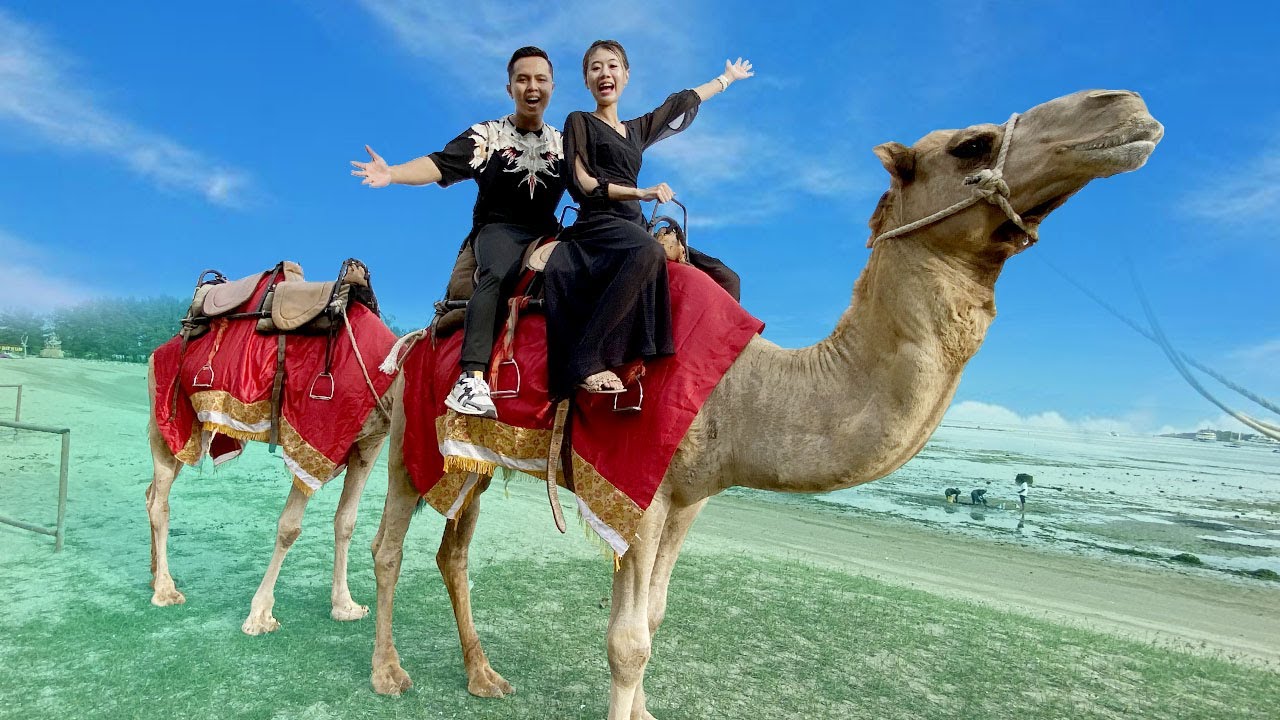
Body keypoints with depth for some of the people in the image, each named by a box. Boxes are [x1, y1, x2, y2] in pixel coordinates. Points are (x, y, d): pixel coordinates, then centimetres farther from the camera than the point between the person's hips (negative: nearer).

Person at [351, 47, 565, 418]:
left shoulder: (563, 143, 17)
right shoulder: (487, 134, 5)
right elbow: (439, 164, -8)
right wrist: (392, 173, -27)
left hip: (545, 231, 4)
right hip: (498, 227, -4)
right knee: (497, 275, -36)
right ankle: (472, 378, -46)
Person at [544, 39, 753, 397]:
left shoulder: (637, 130, 27)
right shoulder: (580, 122, 10)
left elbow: (683, 101, 38)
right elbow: (580, 182, -2)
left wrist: (728, 77, 51)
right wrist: (640, 193, -11)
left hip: (633, 227, 7)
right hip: (596, 224, -7)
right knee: (648, 252, -40)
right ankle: (585, 358, -40)